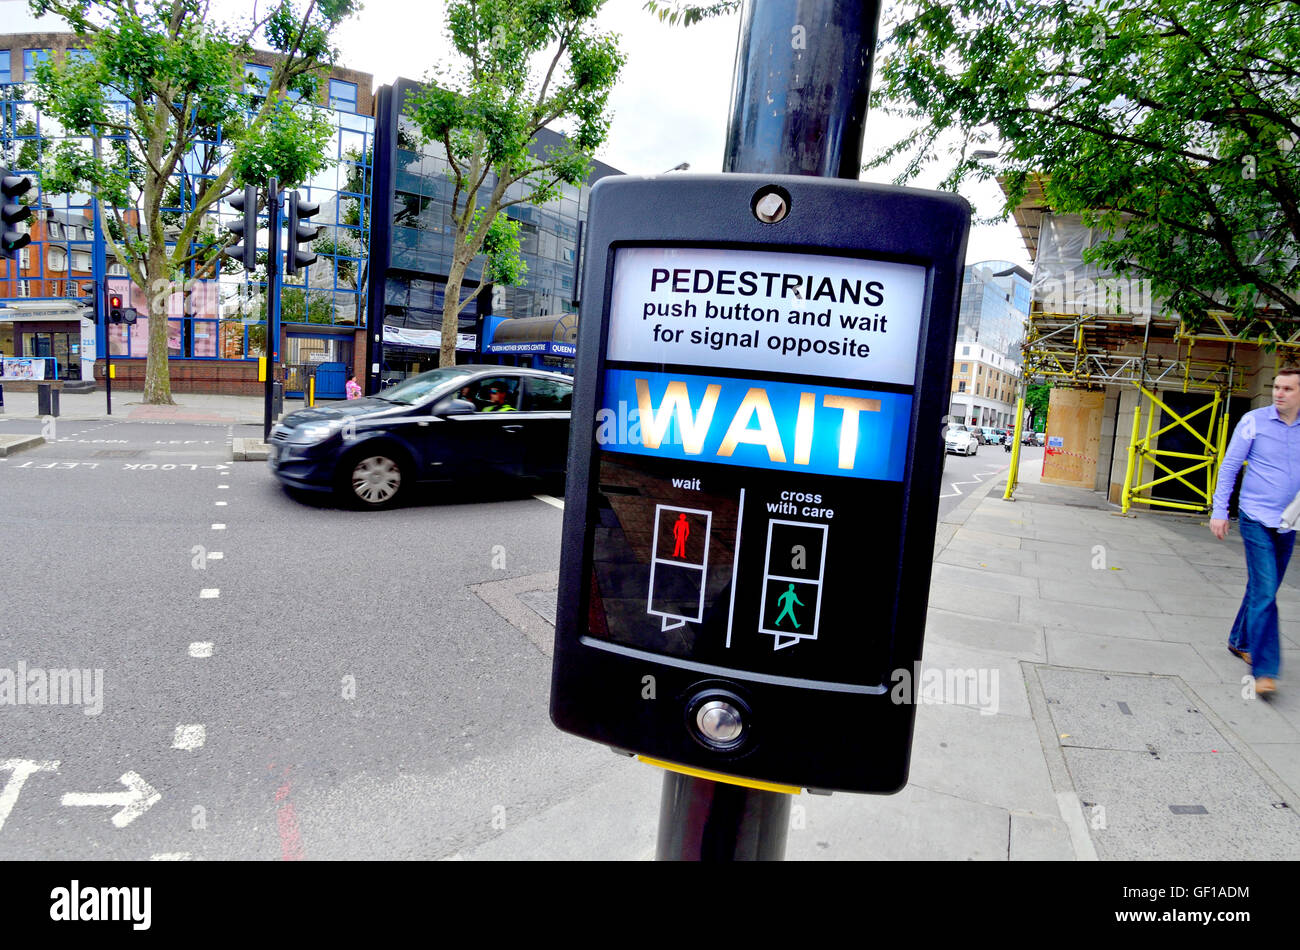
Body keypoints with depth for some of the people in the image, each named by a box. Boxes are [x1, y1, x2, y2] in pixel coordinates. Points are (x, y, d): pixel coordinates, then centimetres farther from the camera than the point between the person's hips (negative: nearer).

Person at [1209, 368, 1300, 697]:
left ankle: (1240, 641, 33)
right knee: (1264, 591, -9)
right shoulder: (1254, 421, -5)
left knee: (1263, 589, 14)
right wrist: (1219, 511, -4)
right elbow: (1229, 468, -1)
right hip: (1257, 519, -4)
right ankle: (1264, 670, -7)